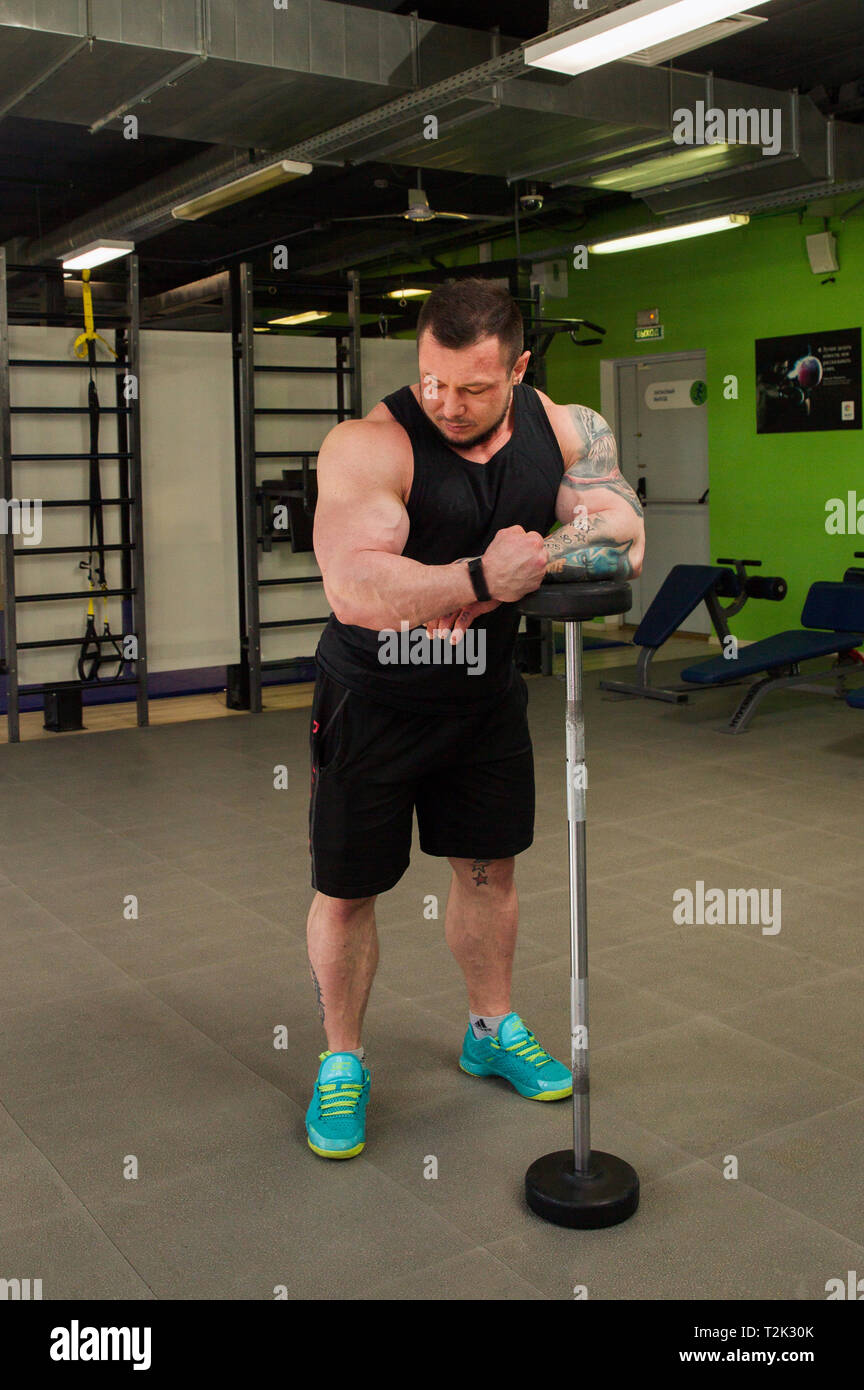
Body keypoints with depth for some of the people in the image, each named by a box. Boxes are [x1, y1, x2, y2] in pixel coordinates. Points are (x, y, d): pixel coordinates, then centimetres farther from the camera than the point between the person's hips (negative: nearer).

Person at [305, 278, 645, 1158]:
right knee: (347, 890, 5)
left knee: (489, 867, 17)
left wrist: (515, 570, -28)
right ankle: (341, 1064, 27)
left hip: (486, 692, 5)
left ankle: (493, 1031, 40)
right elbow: (354, 591, -36)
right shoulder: (368, 446, -23)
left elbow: (624, 542, -17)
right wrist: (484, 576, -33)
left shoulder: (566, 431, -6)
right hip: (372, 699, -4)